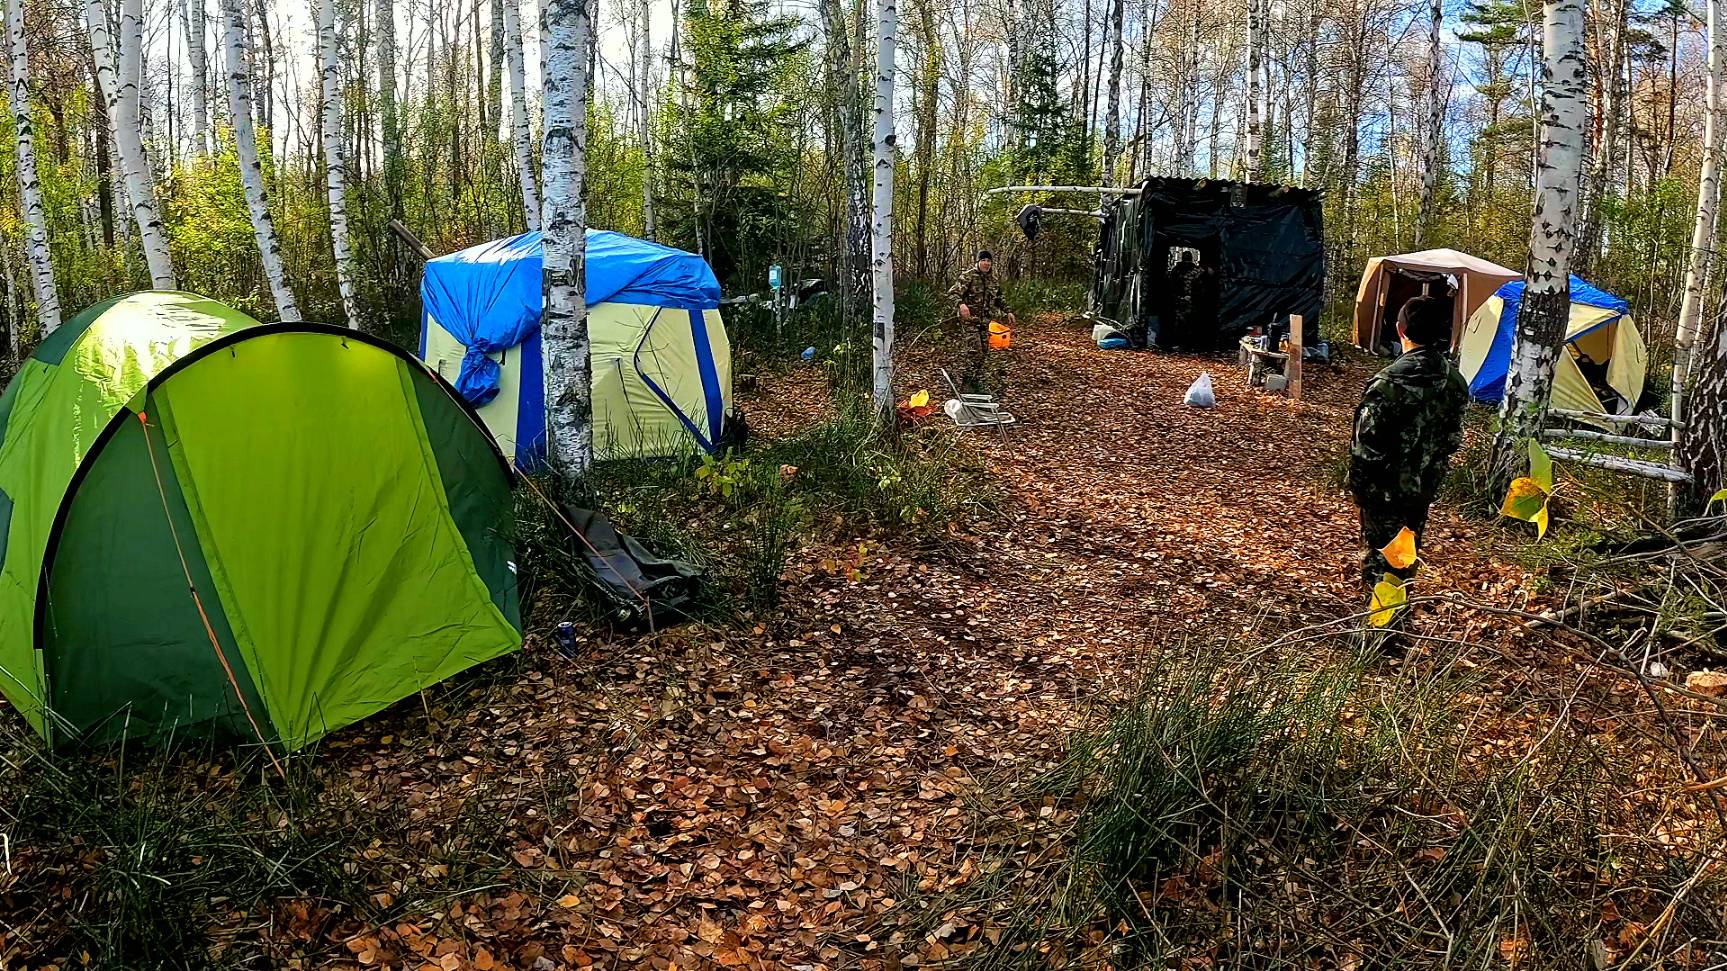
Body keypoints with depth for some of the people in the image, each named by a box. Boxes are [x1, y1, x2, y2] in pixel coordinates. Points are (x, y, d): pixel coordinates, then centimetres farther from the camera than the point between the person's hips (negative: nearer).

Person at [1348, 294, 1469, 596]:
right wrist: (1433, 472, 18)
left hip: (1386, 489, -6)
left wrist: (1358, 486, -8)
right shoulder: (1455, 380, -3)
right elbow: (1453, 438, 6)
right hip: (1425, 488, 6)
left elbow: (1367, 444, -21)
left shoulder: (1390, 382, -25)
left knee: (1381, 555, 7)